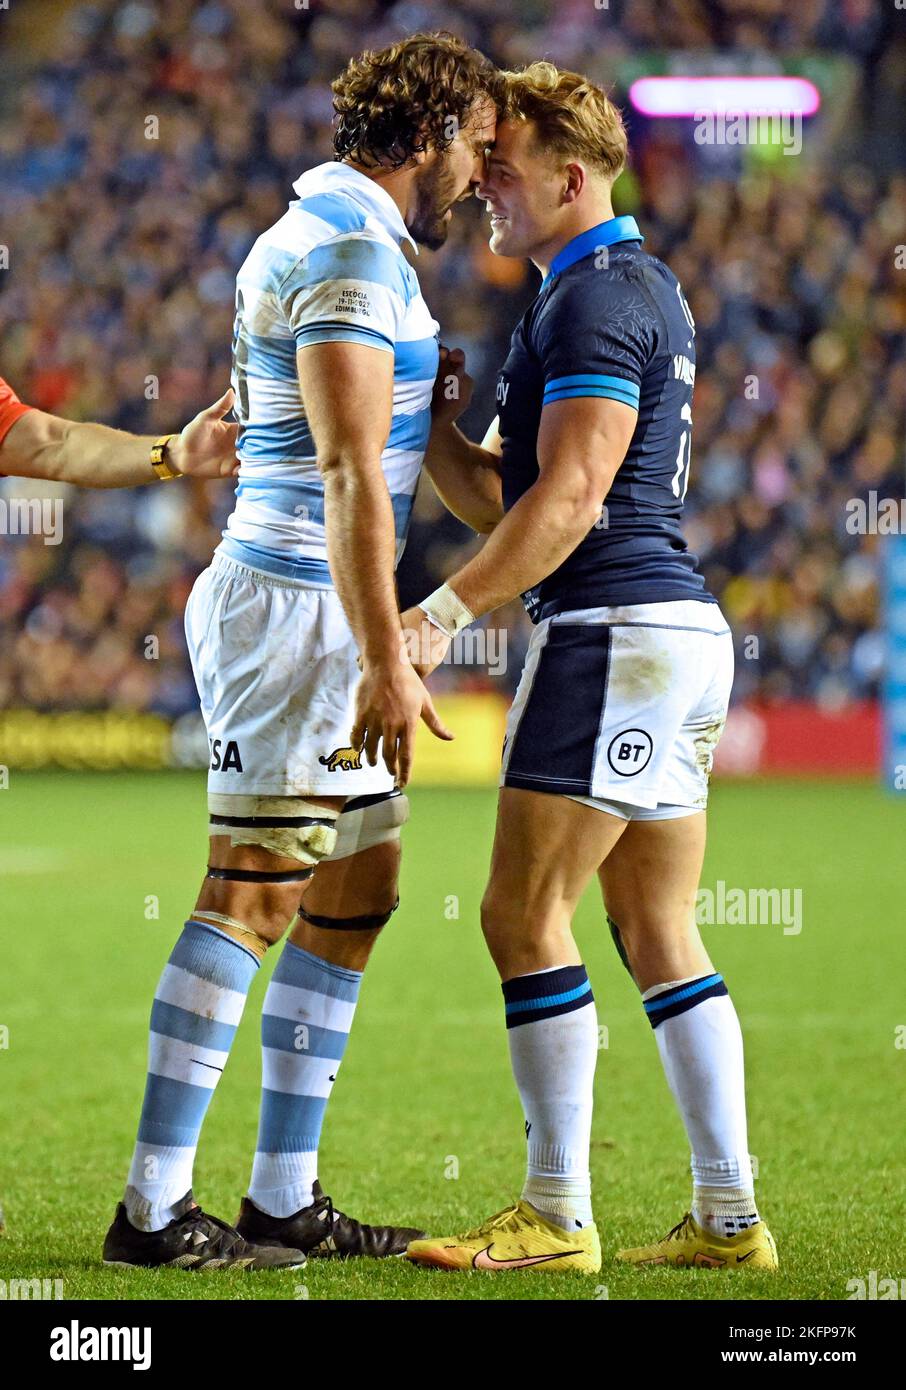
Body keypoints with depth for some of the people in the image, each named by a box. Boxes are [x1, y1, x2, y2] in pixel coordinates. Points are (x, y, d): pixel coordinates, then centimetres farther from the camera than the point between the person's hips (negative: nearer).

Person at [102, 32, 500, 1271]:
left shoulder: (329, 236, 19)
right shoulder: (350, 248, -14)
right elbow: (348, 472, -21)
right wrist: (386, 662, -24)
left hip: (324, 622, 11)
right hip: (303, 607, -11)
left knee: (356, 898, 11)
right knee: (253, 898, -11)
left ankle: (284, 1199, 13)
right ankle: (155, 1207, -11)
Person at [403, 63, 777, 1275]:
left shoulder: (598, 298, -11)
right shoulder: (641, 289, 21)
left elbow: (568, 499, -21)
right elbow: (497, 499, 22)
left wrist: (446, 611, -24)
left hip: (614, 629, -10)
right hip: (681, 631, 10)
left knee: (525, 914, -7)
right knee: (659, 934, 9)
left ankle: (557, 1218, -6)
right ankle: (729, 1218, 8)